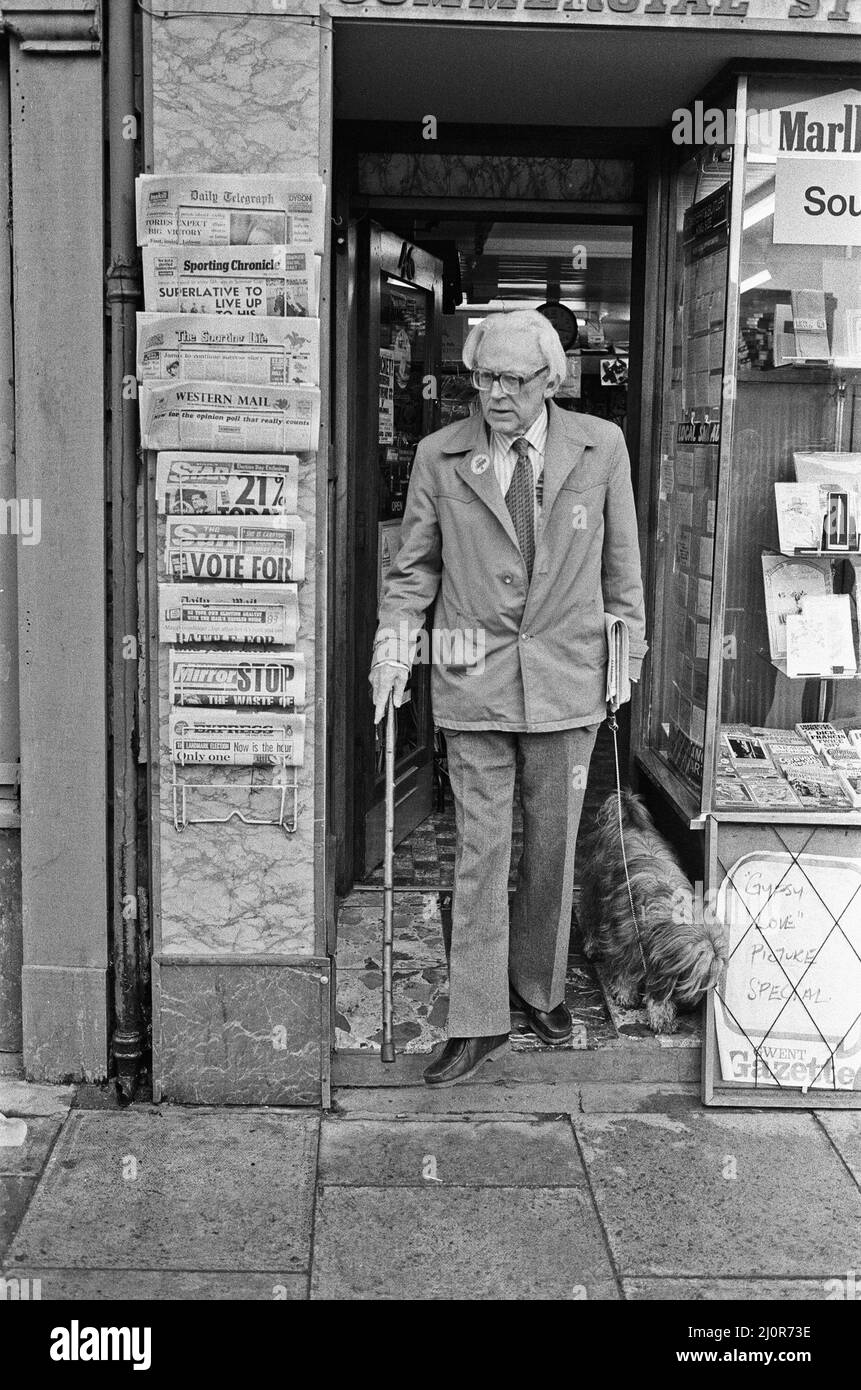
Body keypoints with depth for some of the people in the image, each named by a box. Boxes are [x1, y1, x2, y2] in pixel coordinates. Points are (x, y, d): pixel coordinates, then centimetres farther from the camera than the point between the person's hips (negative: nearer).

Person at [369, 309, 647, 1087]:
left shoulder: (601, 448, -1)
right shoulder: (440, 458, -1)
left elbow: (621, 559, 7)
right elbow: (416, 566, 6)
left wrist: (626, 645, 7)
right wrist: (394, 645, -5)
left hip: (567, 679, 1)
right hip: (474, 680, -1)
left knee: (552, 845, 13)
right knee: (480, 848, 1)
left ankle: (540, 989, 33)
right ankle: (479, 1021, 10)